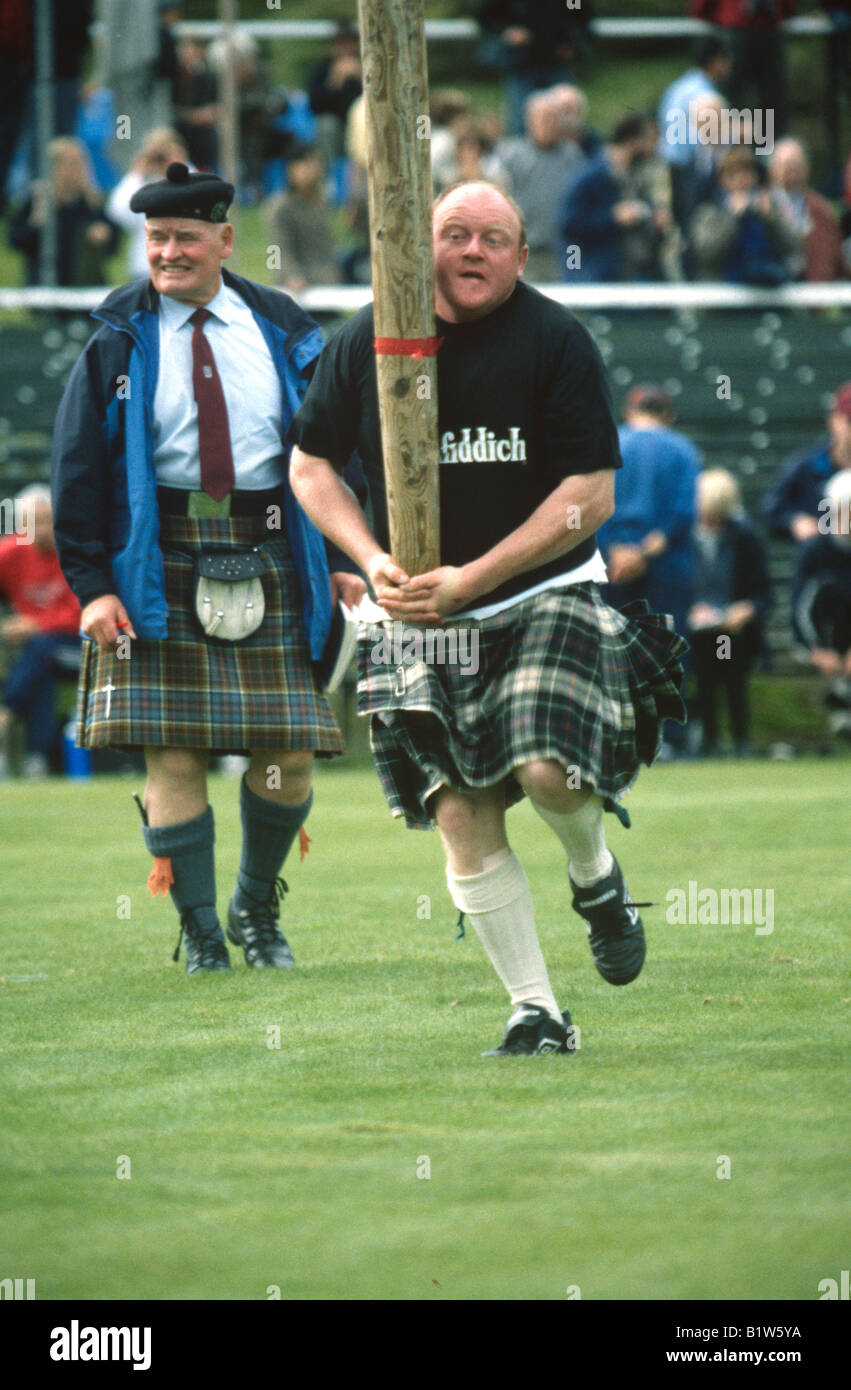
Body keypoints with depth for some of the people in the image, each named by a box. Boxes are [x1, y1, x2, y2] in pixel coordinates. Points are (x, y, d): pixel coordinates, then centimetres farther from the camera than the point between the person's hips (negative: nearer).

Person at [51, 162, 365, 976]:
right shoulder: (120, 340, 3)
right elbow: (78, 467, 3)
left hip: (270, 563, 2)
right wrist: (91, 584, -6)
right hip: (160, 566, -2)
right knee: (173, 756, -7)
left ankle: (256, 908, 22)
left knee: (289, 755, -1)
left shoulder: (283, 333, 8)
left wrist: (343, 560, 6)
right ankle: (199, 932, 5)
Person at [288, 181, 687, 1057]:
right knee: (462, 817, -5)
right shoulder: (366, 343, 2)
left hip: (546, 595, -2)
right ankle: (534, 1010, 4)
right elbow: (310, 465, 11)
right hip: (418, 621, 2)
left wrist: (472, 579, -16)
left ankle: (596, 877, 12)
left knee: (548, 769, -22)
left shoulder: (556, 343, -6)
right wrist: (372, 562, -6)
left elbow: (591, 495, -9)